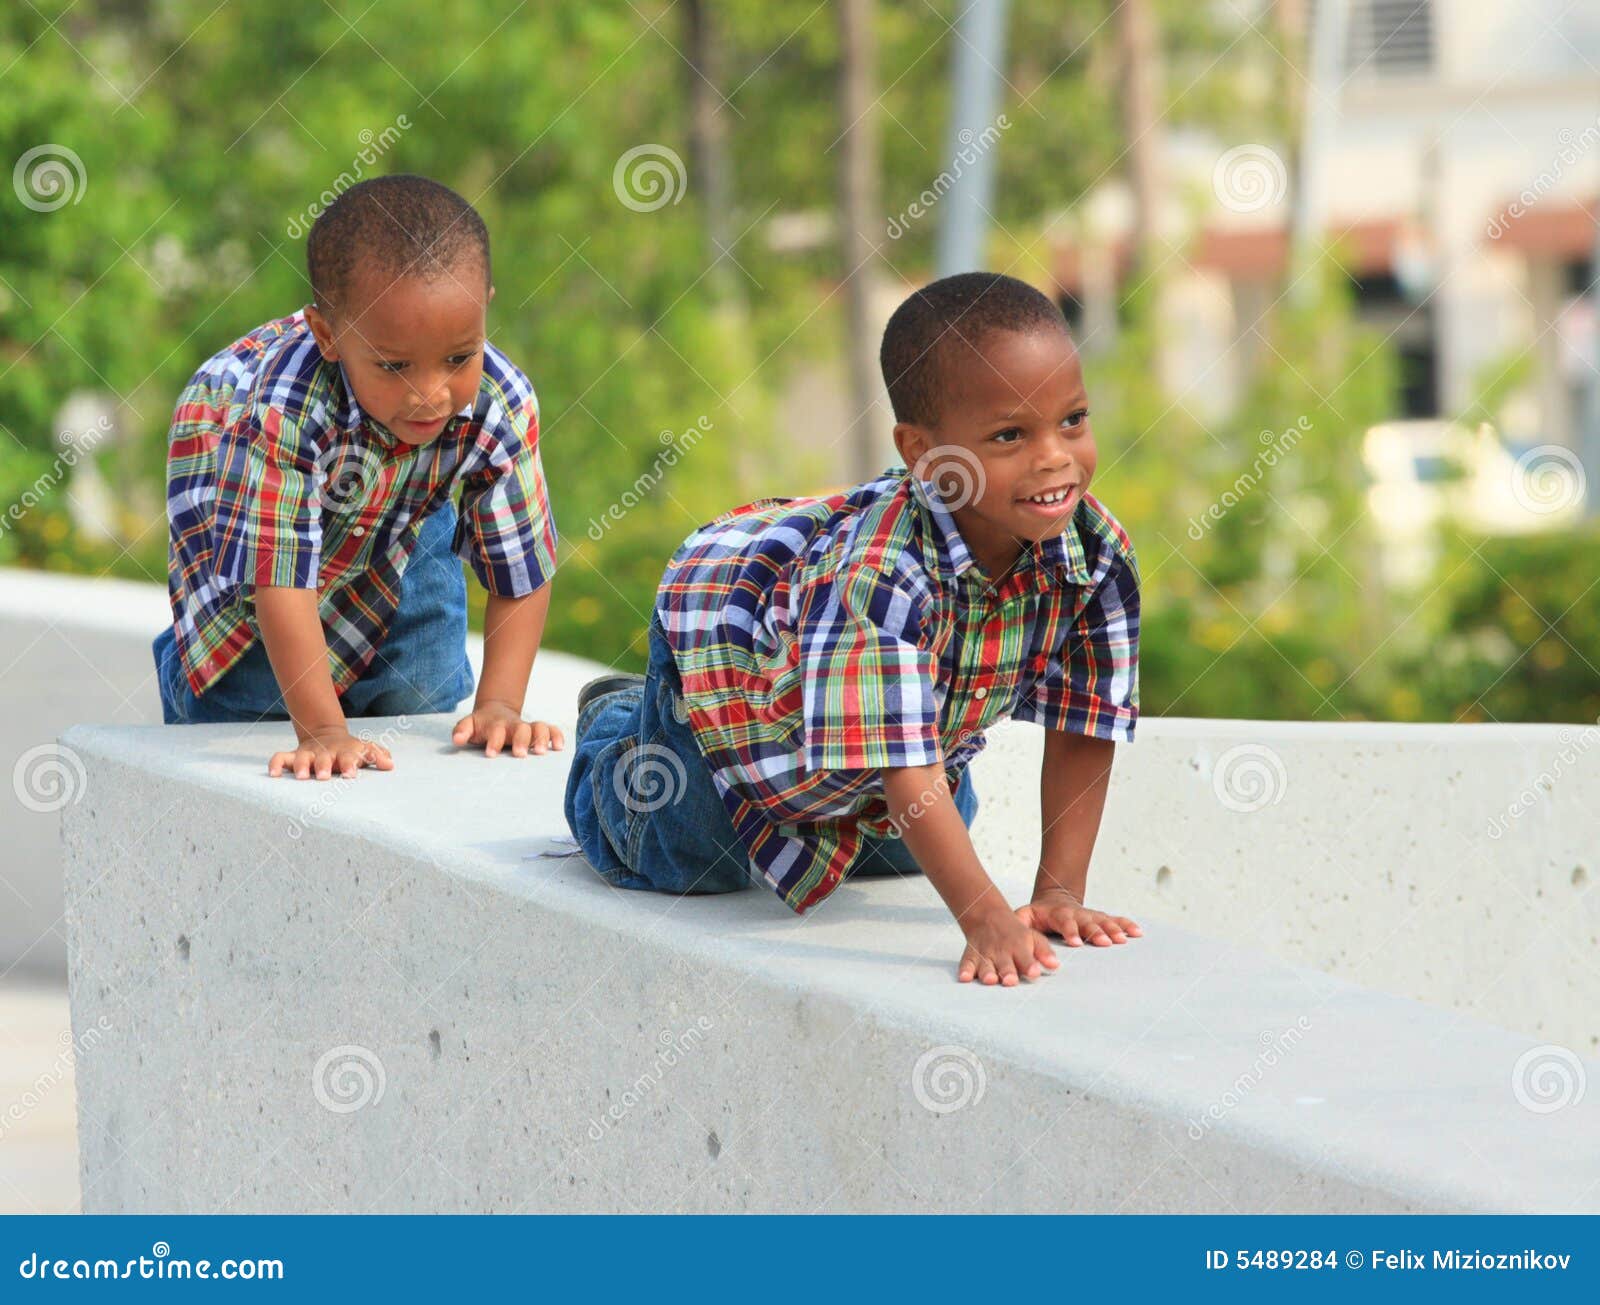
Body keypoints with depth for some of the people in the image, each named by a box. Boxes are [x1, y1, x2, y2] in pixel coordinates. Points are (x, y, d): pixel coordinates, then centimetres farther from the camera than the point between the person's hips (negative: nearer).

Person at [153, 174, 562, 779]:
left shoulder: (502, 407, -36)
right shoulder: (285, 405, -48)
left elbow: (522, 570, -24)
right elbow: (281, 576, -46)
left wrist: (499, 704, -30)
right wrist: (323, 731, -47)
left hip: (402, 511, 3)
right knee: (243, 688, -4)